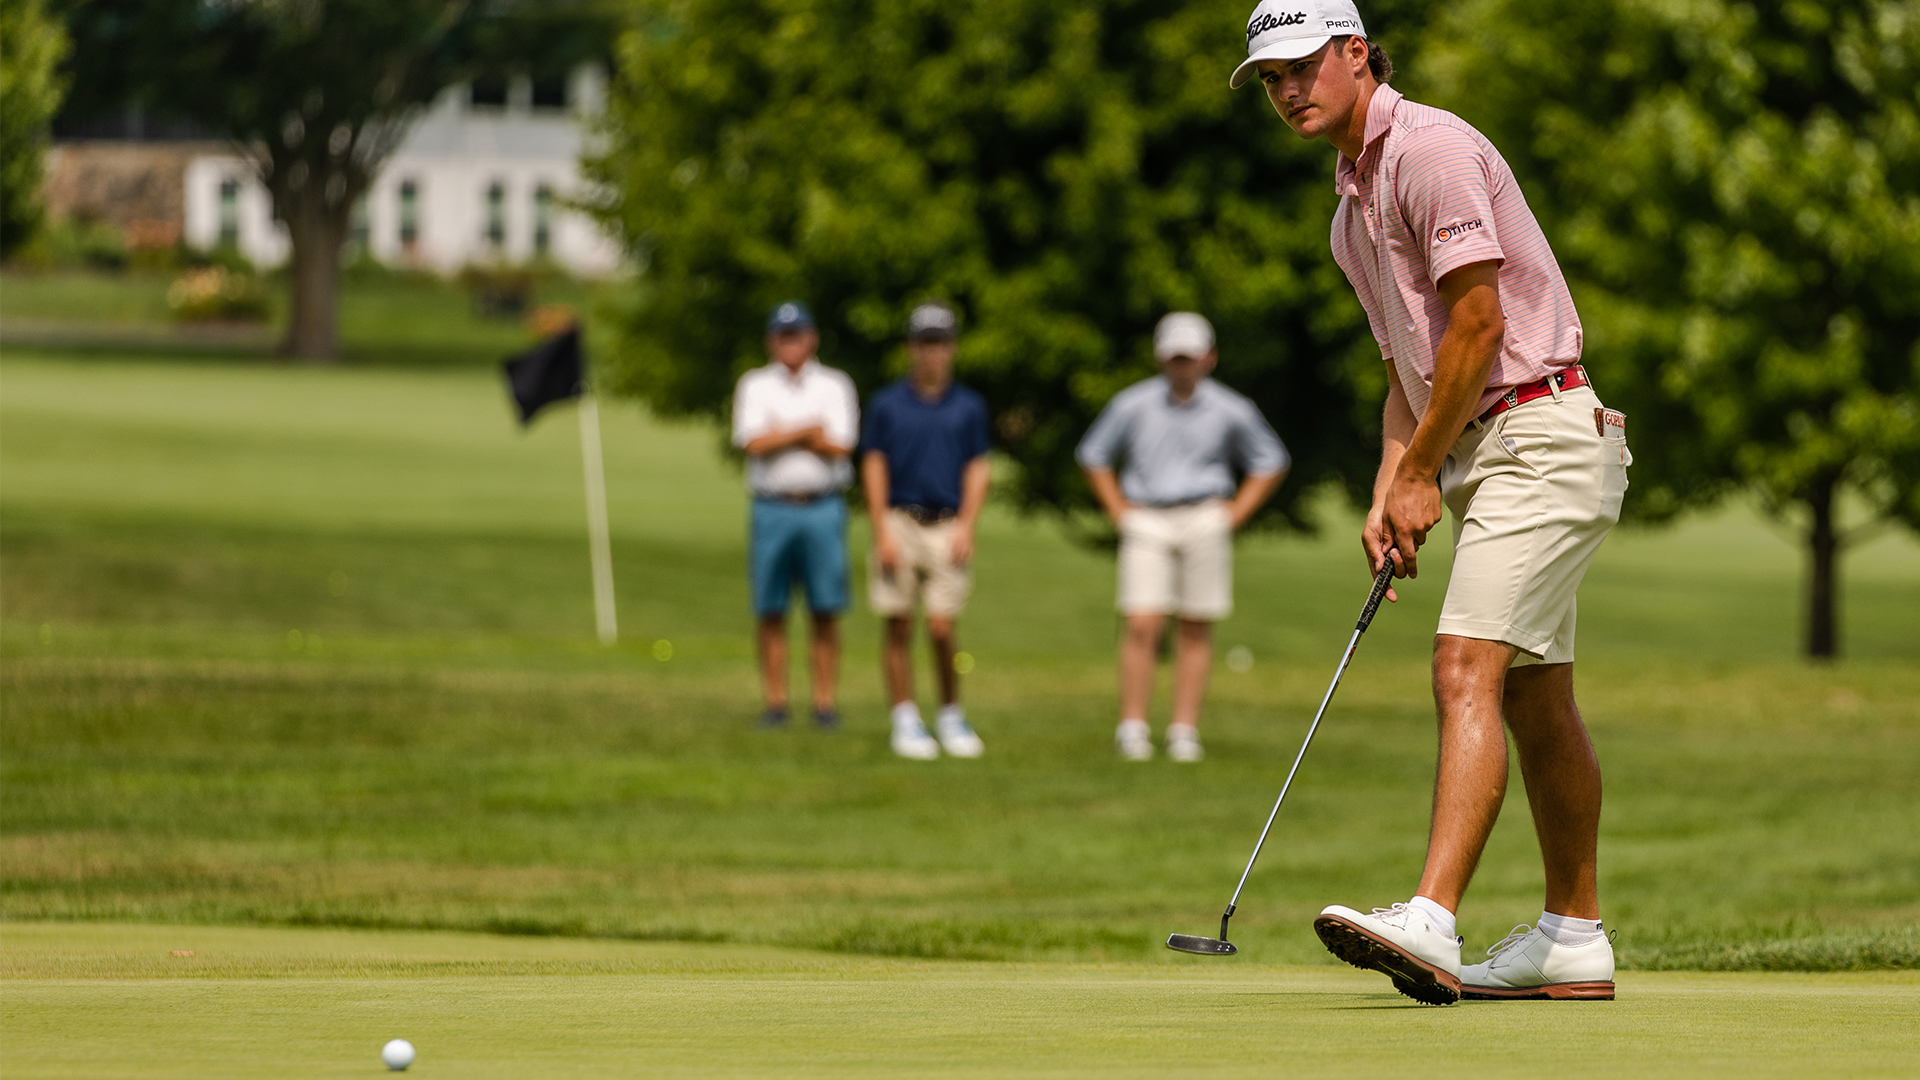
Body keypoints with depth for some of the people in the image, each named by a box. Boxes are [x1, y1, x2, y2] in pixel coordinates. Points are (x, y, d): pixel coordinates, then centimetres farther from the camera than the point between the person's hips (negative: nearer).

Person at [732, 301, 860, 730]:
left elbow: (839, 447, -6)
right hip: (771, 510, 0)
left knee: (826, 611, -2)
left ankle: (825, 703, 2)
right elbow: (754, 444, -7)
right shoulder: (754, 385, 9)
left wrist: (781, 434, -5)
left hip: (823, 509, 0)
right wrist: (810, 430, -6)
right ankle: (775, 703, 5)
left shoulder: (835, 385, 8)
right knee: (770, 611, -1)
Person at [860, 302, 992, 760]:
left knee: (942, 628, -8)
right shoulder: (886, 404, 5)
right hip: (899, 522, 0)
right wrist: (883, 532, -5)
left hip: (947, 528, 0)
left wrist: (966, 528, -5)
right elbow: (874, 467, 3)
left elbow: (977, 469, 7)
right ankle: (906, 721, 8)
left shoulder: (968, 407, 8)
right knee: (899, 628, 1)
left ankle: (951, 715, 10)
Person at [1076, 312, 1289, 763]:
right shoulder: (1133, 404, 2)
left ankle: (1185, 730, 7)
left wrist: (1234, 513, 6)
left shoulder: (1231, 411, 2)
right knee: (1142, 625, -12)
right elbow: (1093, 455, 15)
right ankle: (1133, 727, -7)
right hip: (1147, 522, -1)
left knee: (1194, 631, 2)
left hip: (1203, 520, 1)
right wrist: (1119, 511, 6)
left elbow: (1271, 463, 16)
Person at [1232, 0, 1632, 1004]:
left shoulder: (1430, 148, -13)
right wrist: (1389, 498, 7)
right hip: (1480, 453, 10)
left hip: (1539, 433, -10)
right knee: (1536, 697, 13)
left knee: (1467, 671, -21)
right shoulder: (1353, 208, 19)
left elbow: (1478, 324, -18)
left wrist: (1421, 476, -11)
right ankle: (1574, 939, 19)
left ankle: (1430, 923, -32)